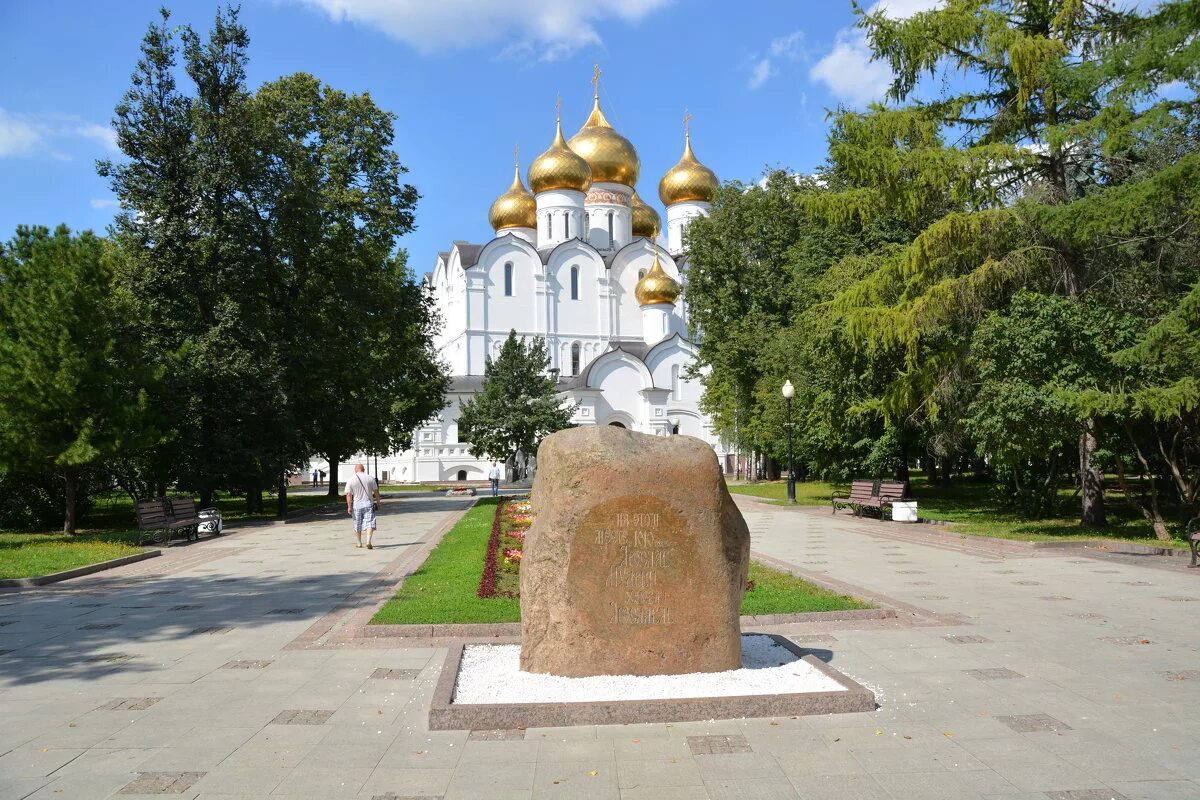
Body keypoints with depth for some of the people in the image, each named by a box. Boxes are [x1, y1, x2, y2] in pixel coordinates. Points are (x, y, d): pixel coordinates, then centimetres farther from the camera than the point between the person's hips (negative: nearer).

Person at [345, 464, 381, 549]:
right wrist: (378, 502, 15)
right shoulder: (370, 478, 0)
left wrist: (349, 507, -4)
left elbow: (349, 495, -8)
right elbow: (376, 492, 4)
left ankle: (359, 543, 24)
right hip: (368, 504, 0)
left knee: (357, 525, 14)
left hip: (356, 505, 0)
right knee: (369, 523, -2)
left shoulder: (350, 480, -3)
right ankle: (368, 541, -18)